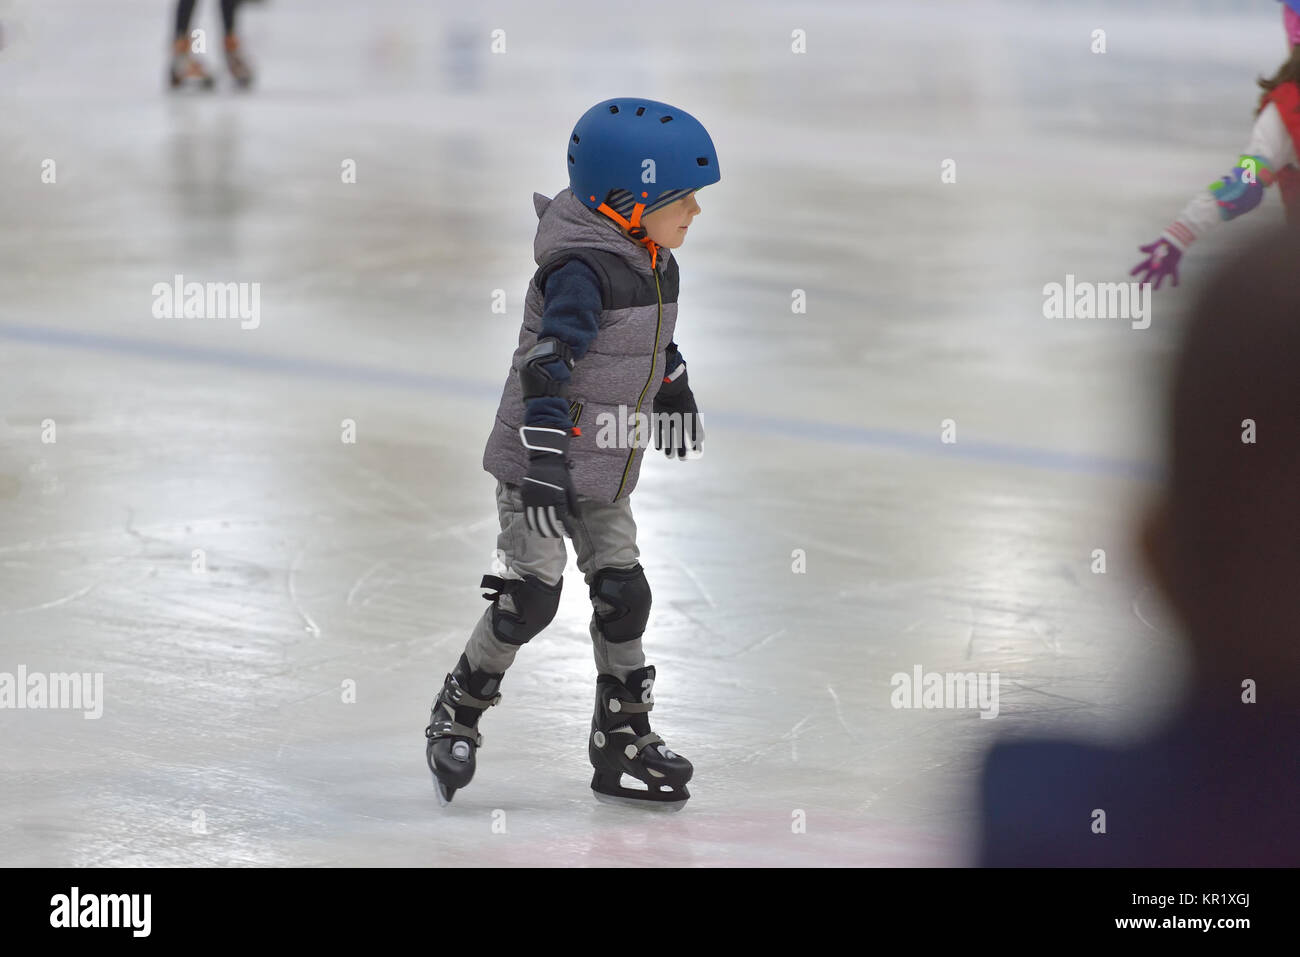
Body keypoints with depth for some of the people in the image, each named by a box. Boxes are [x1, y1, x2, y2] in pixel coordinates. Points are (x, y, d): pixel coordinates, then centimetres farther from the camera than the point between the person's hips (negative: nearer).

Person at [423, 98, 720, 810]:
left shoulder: (655, 266, 6)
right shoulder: (581, 270, -23)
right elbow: (547, 364, -29)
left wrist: (676, 395, 36)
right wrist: (544, 456, -35)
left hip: (604, 471, 8)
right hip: (539, 463, -8)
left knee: (623, 592, 6)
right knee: (532, 593, -9)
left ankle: (623, 741, 14)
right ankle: (455, 716, 9)